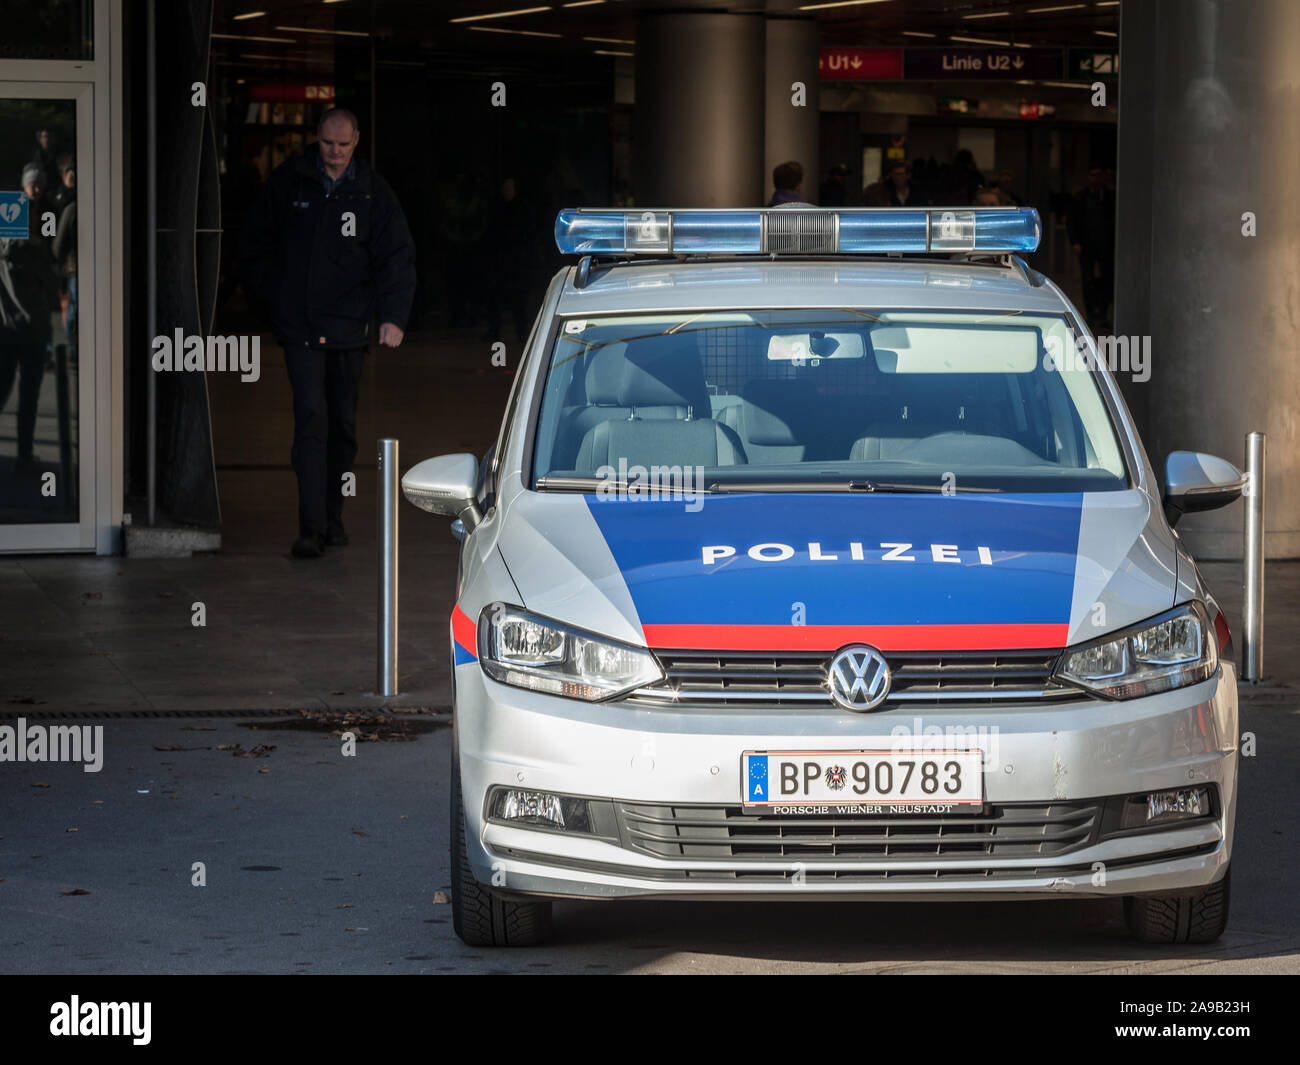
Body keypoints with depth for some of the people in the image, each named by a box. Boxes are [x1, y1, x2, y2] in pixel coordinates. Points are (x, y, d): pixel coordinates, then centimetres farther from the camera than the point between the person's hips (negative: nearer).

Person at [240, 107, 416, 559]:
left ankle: (333, 516, 24)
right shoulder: (288, 182, 1)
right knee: (311, 418, -13)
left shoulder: (373, 192, 1)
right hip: (299, 326, -2)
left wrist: (393, 316, -8)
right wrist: (266, 296, 8)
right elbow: (257, 242, 13)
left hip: (348, 327, 2)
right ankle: (311, 527, -16)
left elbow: (397, 256, 2)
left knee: (343, 424, 10)